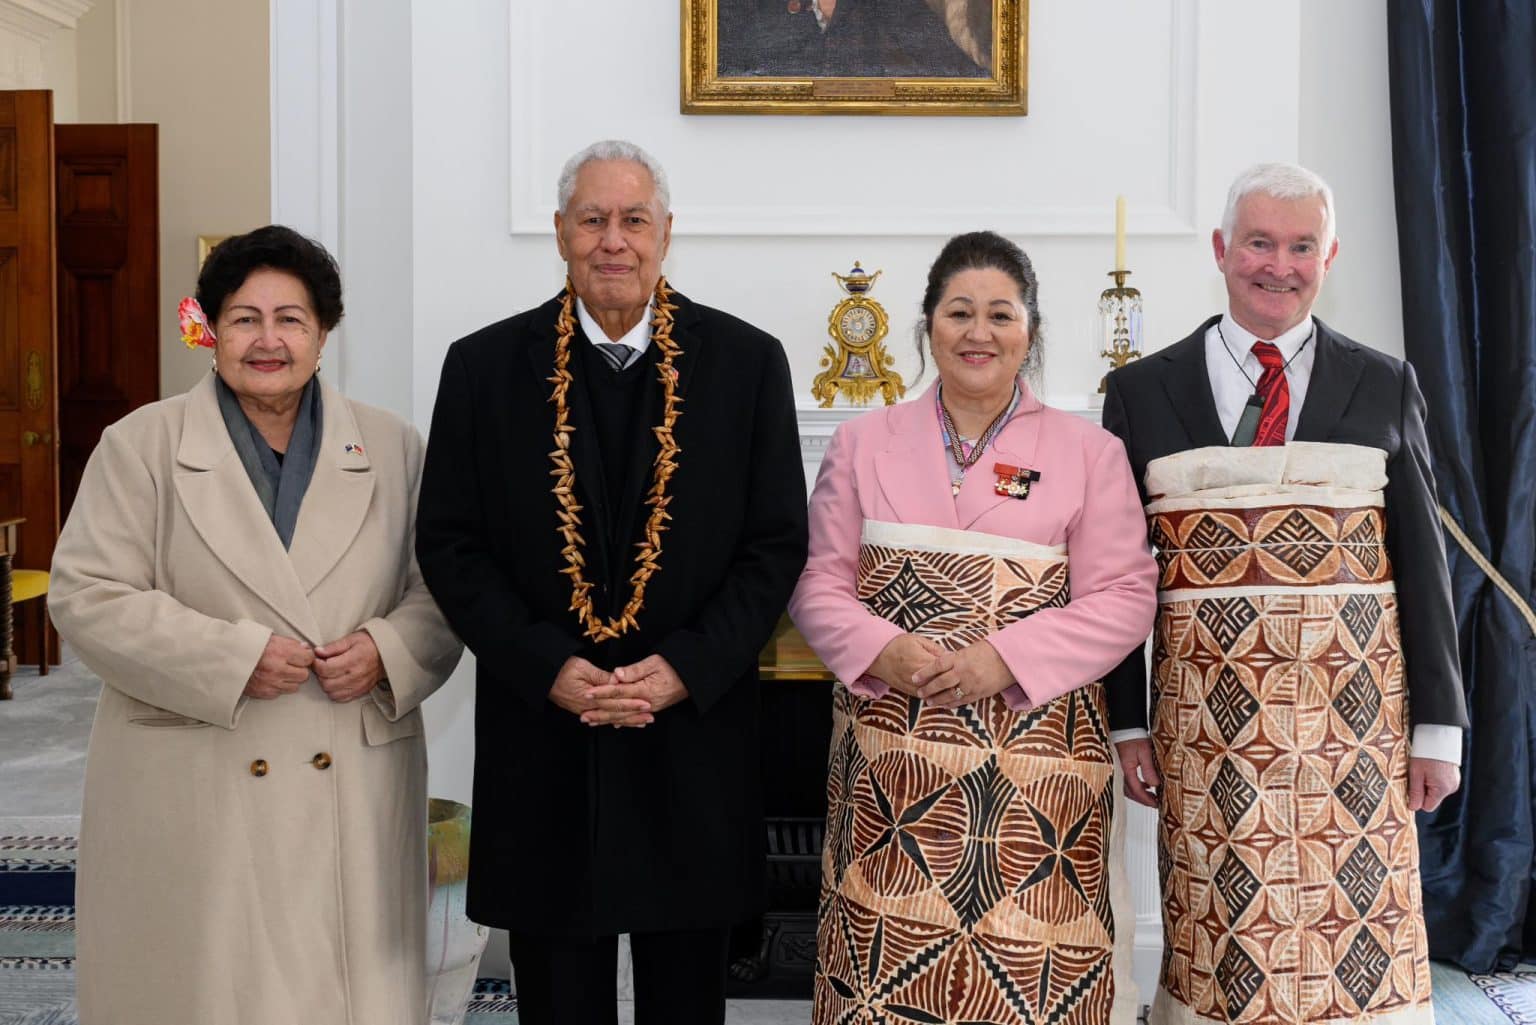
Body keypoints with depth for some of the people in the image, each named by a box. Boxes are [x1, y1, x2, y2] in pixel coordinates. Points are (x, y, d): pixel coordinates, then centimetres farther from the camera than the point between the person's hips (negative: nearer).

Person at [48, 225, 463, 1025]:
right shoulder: (141, 447, 1)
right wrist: (231, 658, -15)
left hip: (351, 796, 2)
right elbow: (86, 596, -5)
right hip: (192, 798, -1)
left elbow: (445, 592, 9)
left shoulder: (393, 449, 7)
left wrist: (387, 652, -11)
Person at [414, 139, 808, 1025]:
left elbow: (777, 543, 0)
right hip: (541, 739, 0)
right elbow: (450, 546, 1)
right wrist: (548, 668, -11)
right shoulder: (484, 366, 2)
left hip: (695, 736, 0)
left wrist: (688, 667, -12)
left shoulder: (747, 361, 1)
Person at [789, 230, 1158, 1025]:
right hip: (889, 761, 2)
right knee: (886, 959, 4)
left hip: (1035, 762, -1)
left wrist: (1006, 658, -14)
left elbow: (1123, 597, -1)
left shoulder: (1088, 451, 5)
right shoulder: (863, 442, 10)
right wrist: (882, 651, -12)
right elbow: (820, 581, 7)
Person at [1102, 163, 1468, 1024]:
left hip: (1355, 711, 1)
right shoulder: (1144, 391, 4)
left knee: (1362, 941, 4)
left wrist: (1438, 724, 4)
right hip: (1206, 712, 0)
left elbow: (1422, 560, 7)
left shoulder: (1385, 387, 7)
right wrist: (1126, 722, 2)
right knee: (1219, 945, 4)